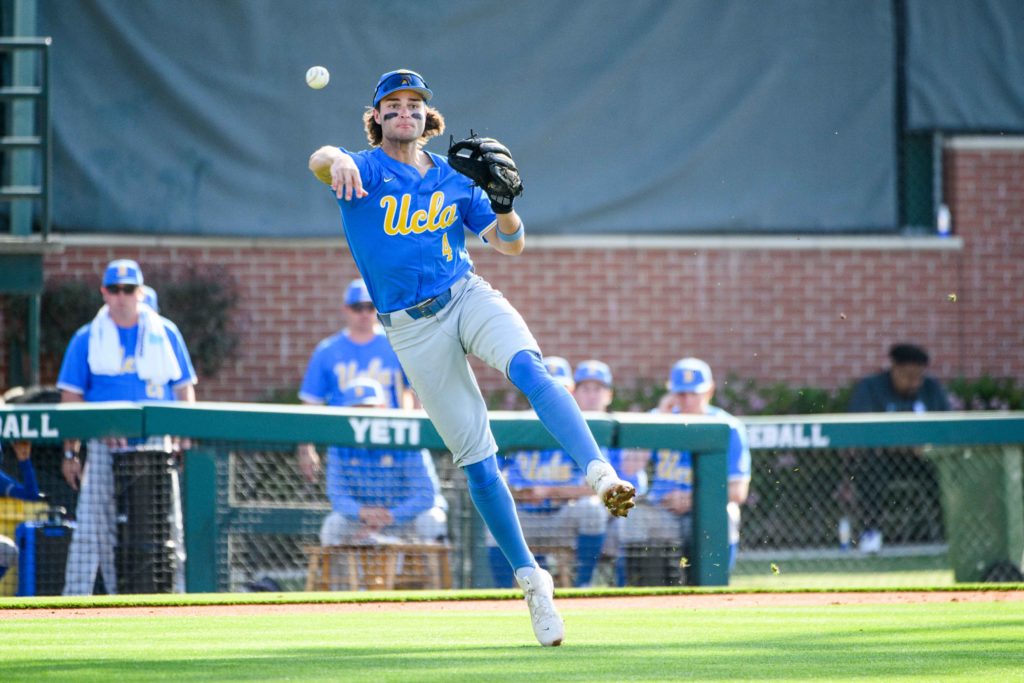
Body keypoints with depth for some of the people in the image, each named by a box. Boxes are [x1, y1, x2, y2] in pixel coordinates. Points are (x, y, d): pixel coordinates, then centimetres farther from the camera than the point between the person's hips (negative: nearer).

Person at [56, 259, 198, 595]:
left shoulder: (165, 334, 11)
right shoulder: (87, 339, 8)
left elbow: (185, 390, 13)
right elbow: (71, 398, 7)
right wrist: (70, 452, 2)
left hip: (157, 447, 1)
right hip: (104, 450, -1)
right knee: (93, 528, -7)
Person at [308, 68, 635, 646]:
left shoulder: (454, 179, 11)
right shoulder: (366, 169, 0)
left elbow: (511, 245, 12)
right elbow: (321, 160, -24)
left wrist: (503, 203, -10)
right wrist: (337, 160, -49)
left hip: (469, 296, 2)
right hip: (412, 329, -2)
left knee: (530, 370, -31)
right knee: (475, 459, -2)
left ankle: (602, 476, -46)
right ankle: (530, 580, 6)